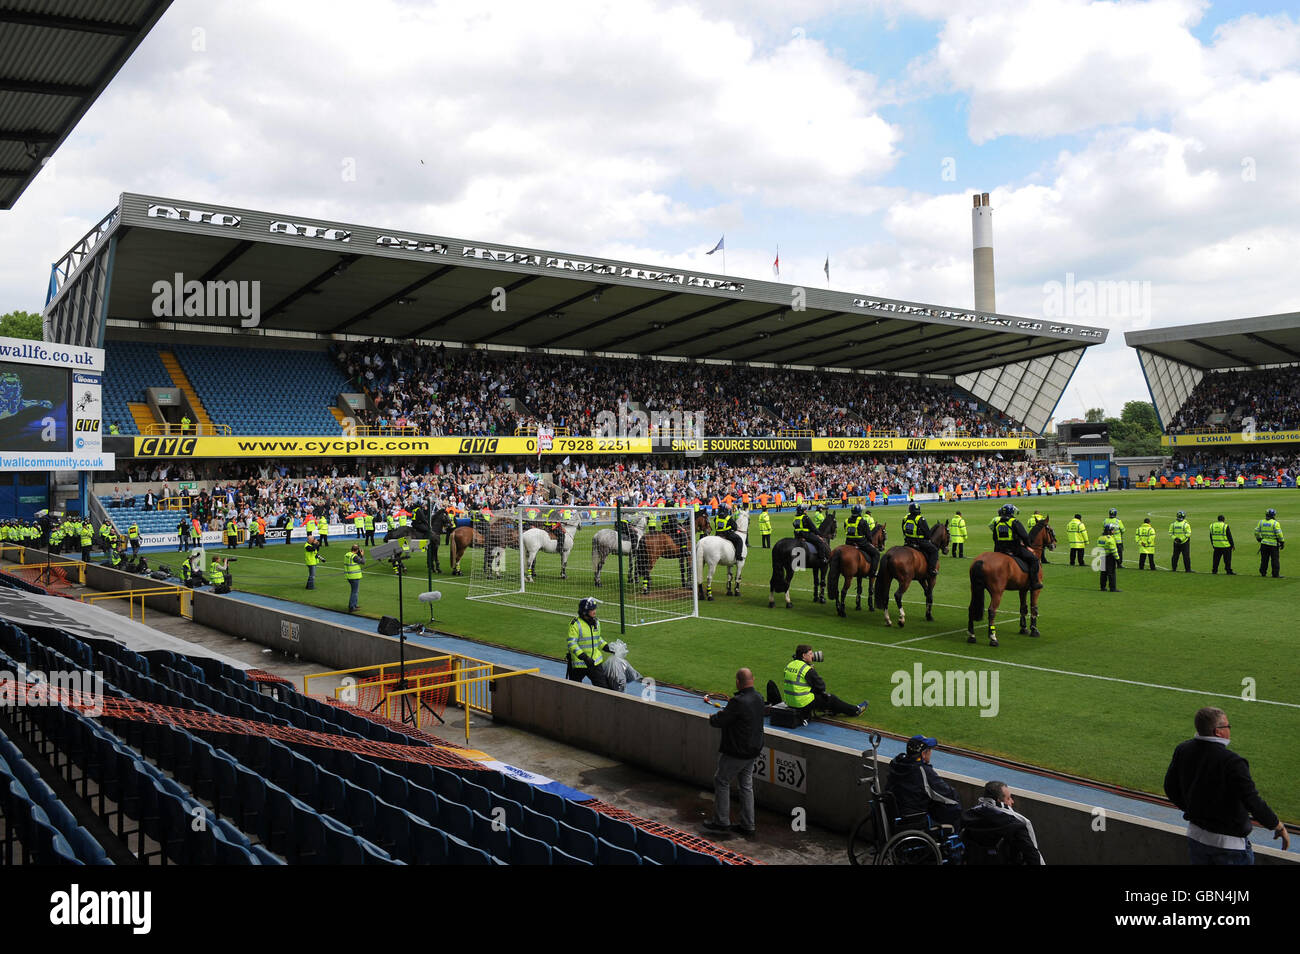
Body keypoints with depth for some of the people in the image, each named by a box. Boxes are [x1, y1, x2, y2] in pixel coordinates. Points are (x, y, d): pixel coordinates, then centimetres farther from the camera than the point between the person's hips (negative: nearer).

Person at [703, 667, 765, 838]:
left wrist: (712, 718, 1)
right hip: (753, 751, 8)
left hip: (736, 753, -8)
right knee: (746, 785, 16)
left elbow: (720, 720, -18)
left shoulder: (738, 702, -26)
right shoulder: (758, 698, 1)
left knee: (721, 780, 9)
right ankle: (747, 825, 22)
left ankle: (722, 822, 16)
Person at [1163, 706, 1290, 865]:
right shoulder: (1232, 762, -25)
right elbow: (1252, 802, -24)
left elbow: (1170, 788, 6)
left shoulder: (1182, 750, -5)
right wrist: (1279, 827, -7)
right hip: (1229, 844, -6)